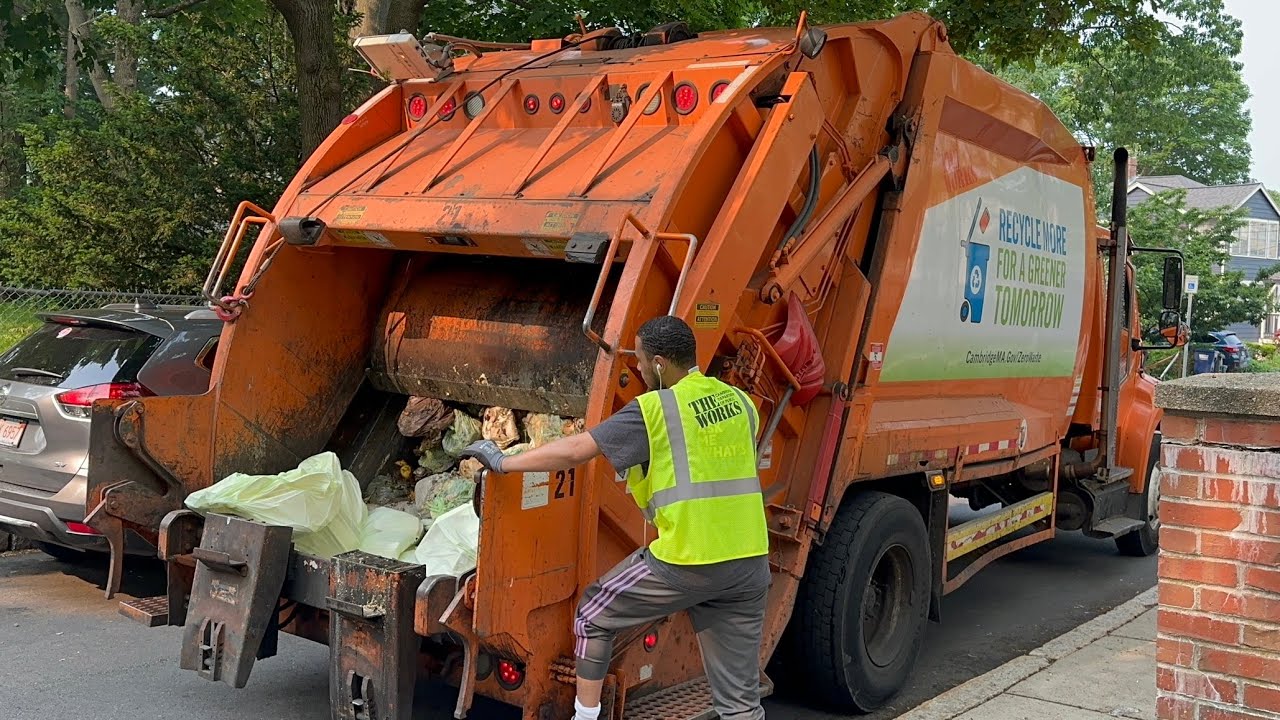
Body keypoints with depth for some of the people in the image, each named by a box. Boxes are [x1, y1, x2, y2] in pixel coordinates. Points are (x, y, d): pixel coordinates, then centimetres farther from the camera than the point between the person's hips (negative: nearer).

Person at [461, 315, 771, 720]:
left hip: (686, 559, -6)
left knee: (593, 615, 18)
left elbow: (575, 450, -6)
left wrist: (504, 463, 4)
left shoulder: (655, 409, -7)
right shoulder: (740, 403, 12)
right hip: (750, 562, 6)